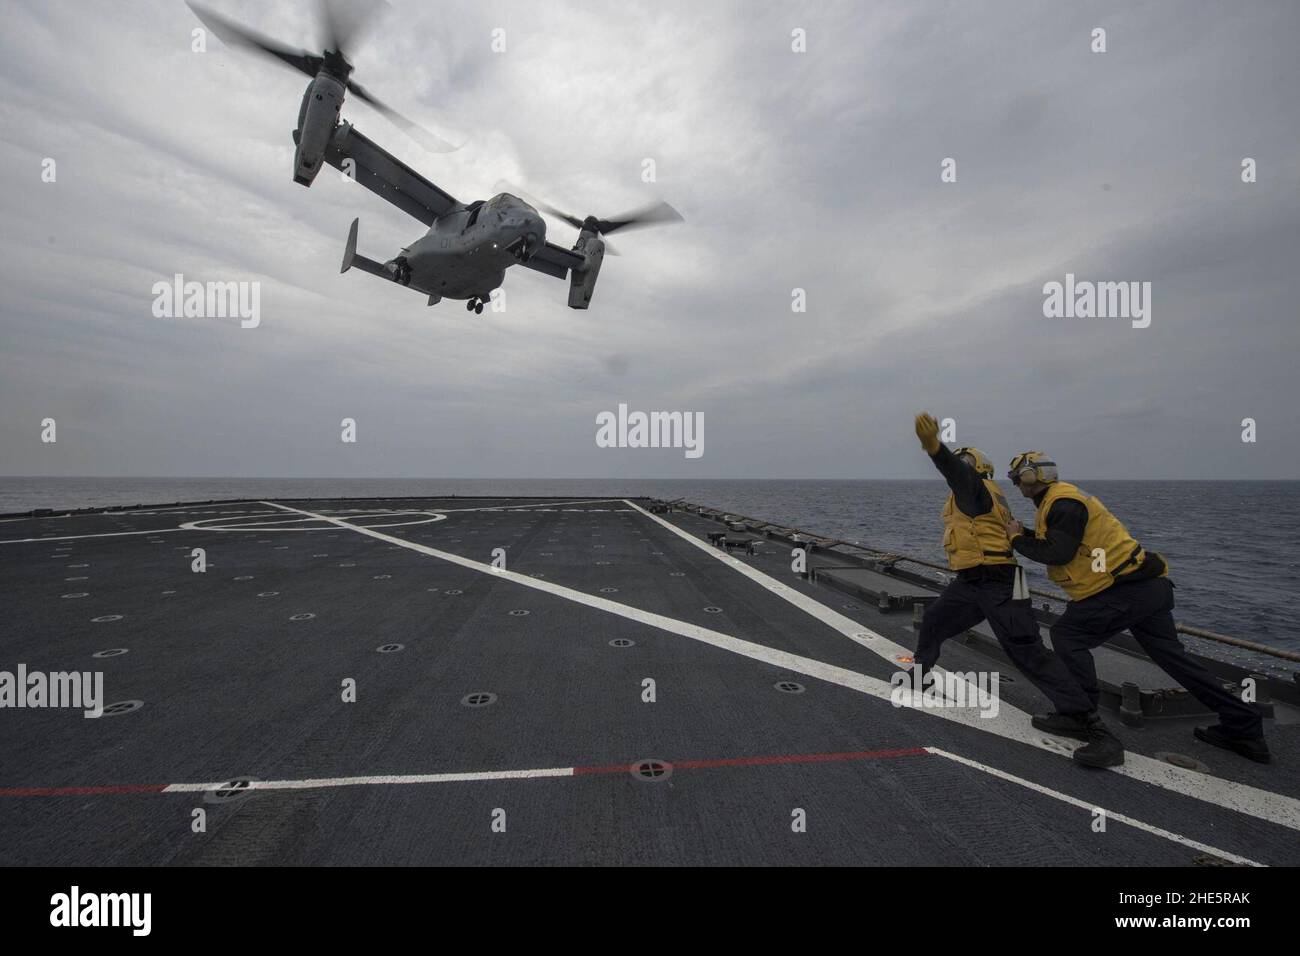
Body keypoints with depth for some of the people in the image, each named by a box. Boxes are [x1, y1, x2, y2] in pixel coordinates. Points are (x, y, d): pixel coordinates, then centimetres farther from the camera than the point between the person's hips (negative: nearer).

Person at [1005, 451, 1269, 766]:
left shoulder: (1062, 502, -17)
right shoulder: (1056, 501, 15)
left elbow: (1058, 553, -25)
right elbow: (1054, 541, 19)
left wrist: (1018, 539, -13)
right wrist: (1023, 533, 9)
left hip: (1128, 589, -11)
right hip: (1150, 586, 11)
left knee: (1068, 635, -8)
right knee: (1172, 655, 19)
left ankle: (1081, 719, -2)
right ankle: (1244, 727, 29)